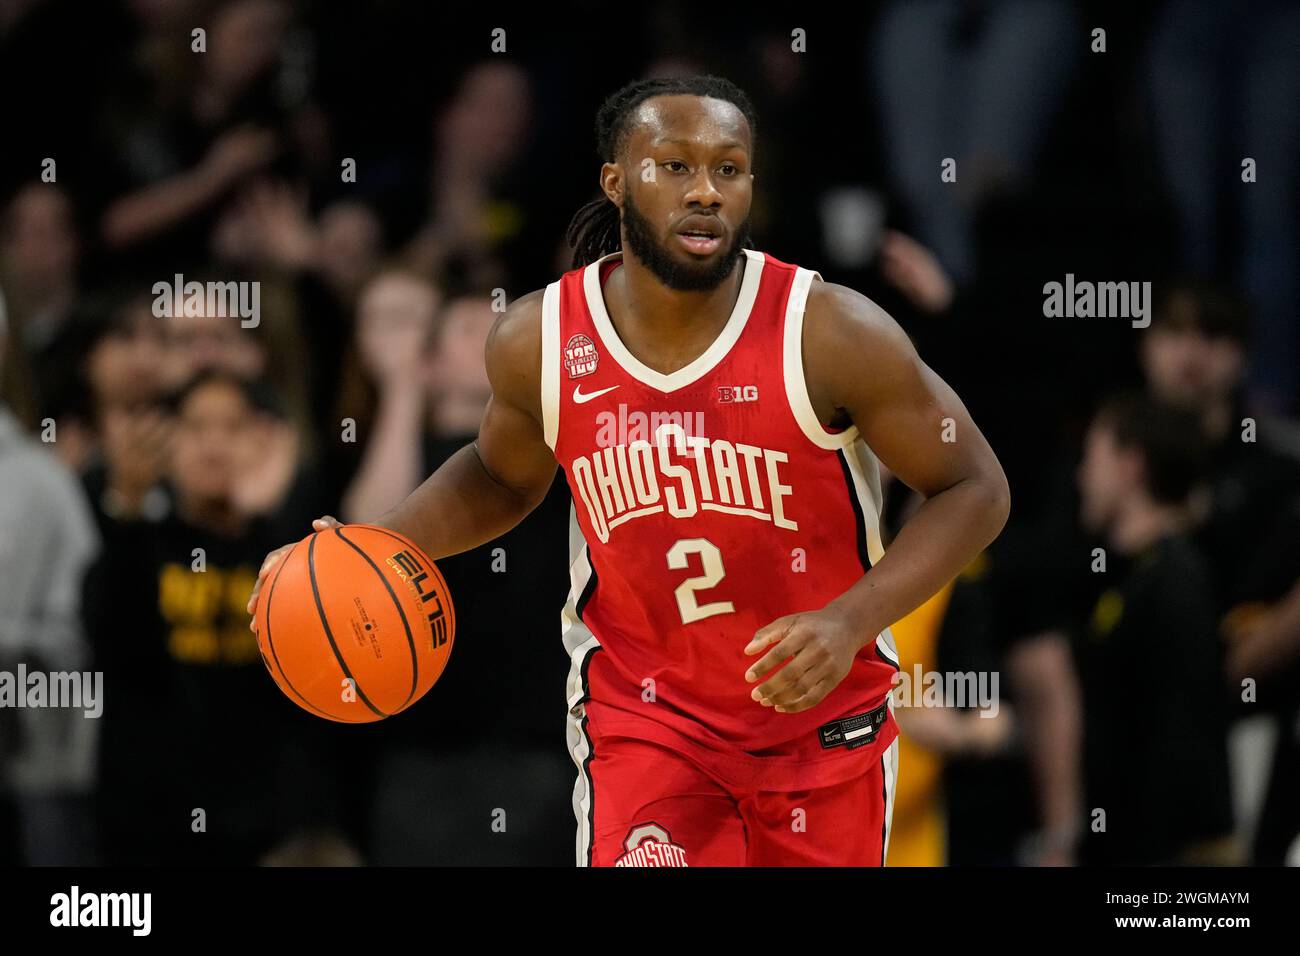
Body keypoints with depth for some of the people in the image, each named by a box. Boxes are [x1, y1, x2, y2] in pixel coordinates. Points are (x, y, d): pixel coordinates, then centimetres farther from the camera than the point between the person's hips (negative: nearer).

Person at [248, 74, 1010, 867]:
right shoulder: (540, 342, -9)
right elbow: (503, 477, 13)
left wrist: (850, 622, -24)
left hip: (826, 717, 0)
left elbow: (974, 490, -10)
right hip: (642, 717, 0)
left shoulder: (829, 334, -19)